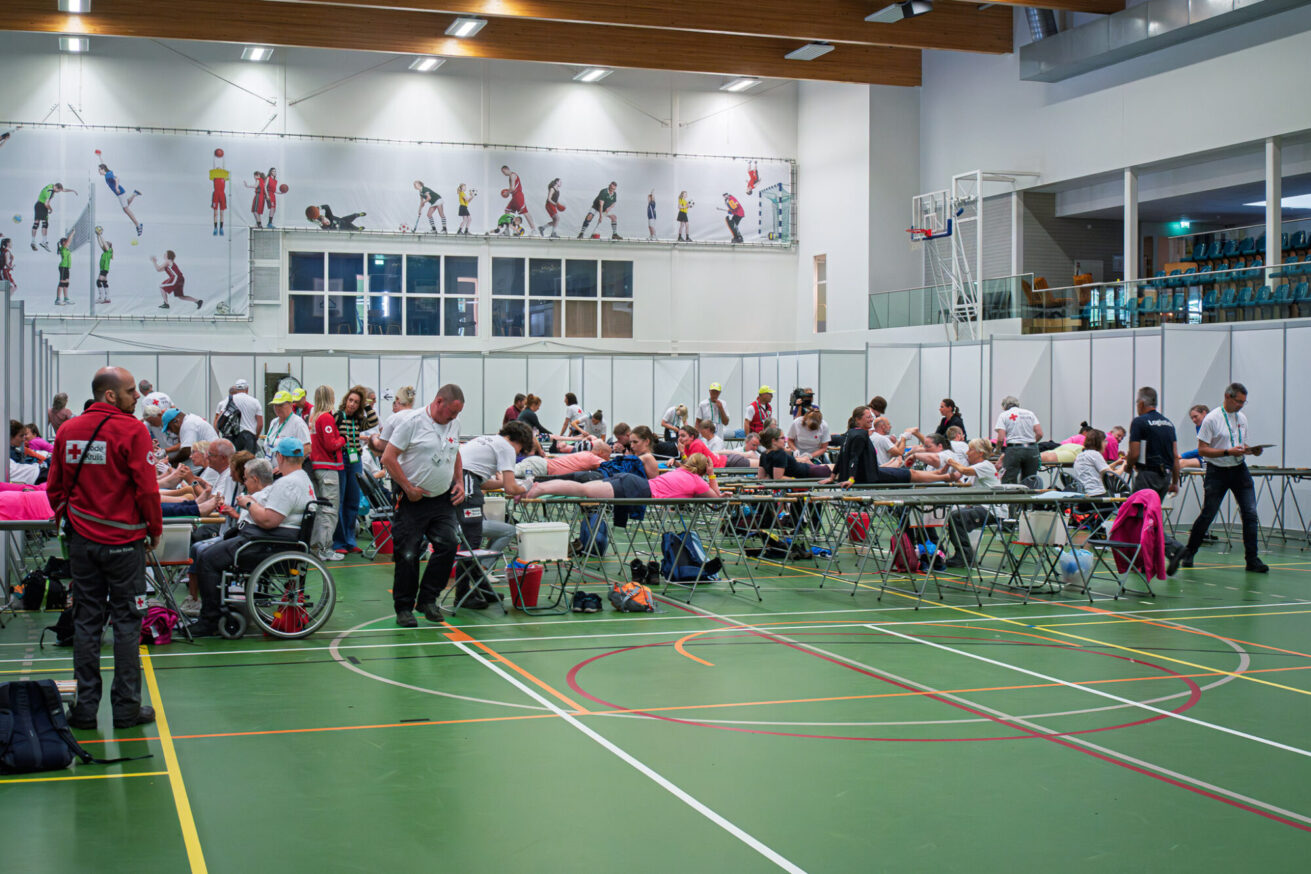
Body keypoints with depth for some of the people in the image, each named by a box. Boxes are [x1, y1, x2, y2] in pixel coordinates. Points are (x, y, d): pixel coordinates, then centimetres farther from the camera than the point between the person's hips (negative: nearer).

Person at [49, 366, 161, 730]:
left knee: (86, 622, 10)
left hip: (81, 539, 5)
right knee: (127, 622, 4)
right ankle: (127, 707, 8)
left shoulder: (67, 431, 4)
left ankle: (85, 707, 12)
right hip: (124, 540, -5)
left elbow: (55, 488, 10)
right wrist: (155, 529, 0)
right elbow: (146, 489, -14)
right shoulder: (132, 430, -13)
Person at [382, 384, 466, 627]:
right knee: (407, 555, -2)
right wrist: (408, 488, -12)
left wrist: (459, 483, 11)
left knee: (448, 545, -8)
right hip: (413, 500, -5)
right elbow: (388, 458, -11)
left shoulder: (454, 424, 10)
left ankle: (428, 600, 7)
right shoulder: (413, 423, -10)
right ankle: (404, 609, 11)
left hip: (443, 499, 5)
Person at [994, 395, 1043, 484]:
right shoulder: (1029, 414, 16)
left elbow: (1001, 438, -6)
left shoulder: (1004, 415, 5)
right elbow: (1039, 434, 5)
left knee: (1008, 483, -5)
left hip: (1014, 450, -4)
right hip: (1032, 450, 4)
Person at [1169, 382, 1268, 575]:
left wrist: (1251, 450, -1)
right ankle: (1189, 553, 16)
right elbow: (1202, 450, -13)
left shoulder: (1242, 418, 11)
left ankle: (1252, 559, 3)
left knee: (1250, 514, -3)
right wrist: (1228, 452, -22)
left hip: (1240, 470, 5)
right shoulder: (1212, 419, -10)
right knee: (1207, 515, -1)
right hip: (1218, 472, -5)